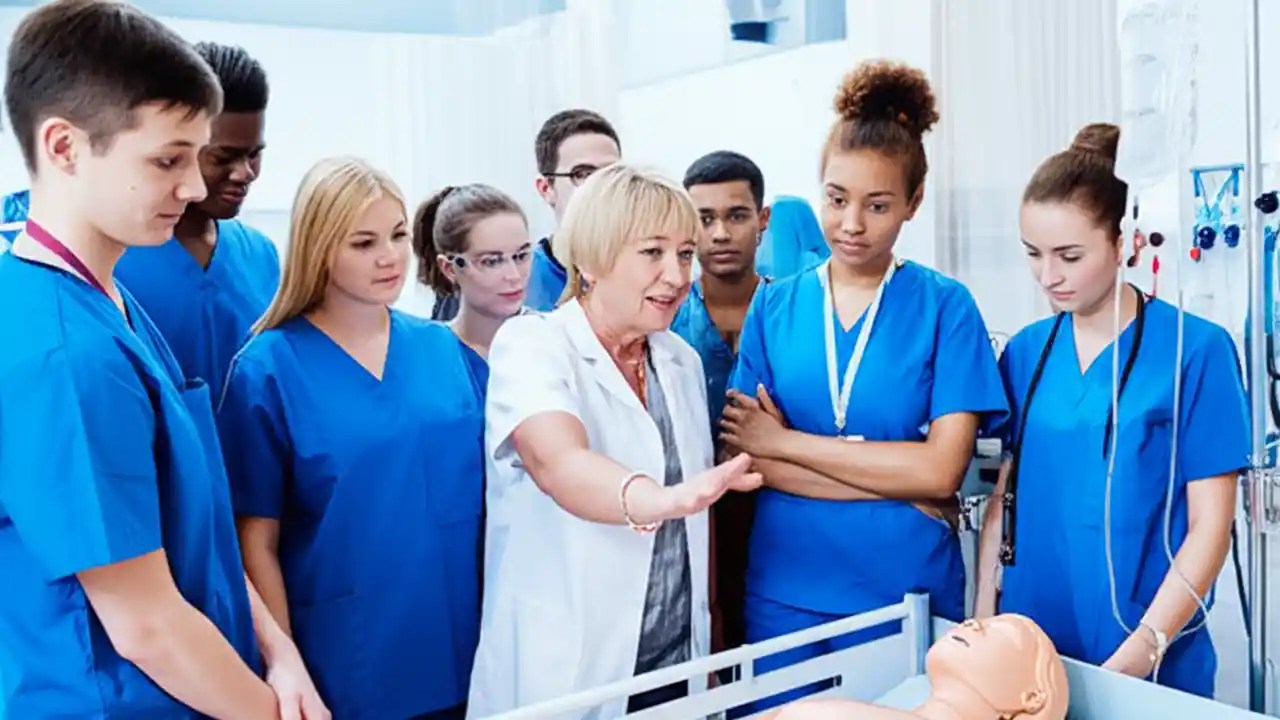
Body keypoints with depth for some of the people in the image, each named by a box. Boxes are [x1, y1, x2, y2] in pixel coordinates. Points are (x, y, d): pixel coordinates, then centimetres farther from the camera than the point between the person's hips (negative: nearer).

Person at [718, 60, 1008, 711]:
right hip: (785, 593, 2)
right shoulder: (774, 305, 1)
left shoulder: (945, 306, -5)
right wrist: (897, 481, -15)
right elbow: (743, 458, -7)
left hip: (909, 594, -1)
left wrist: (786, 441, -12)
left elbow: (941, 471, -13)